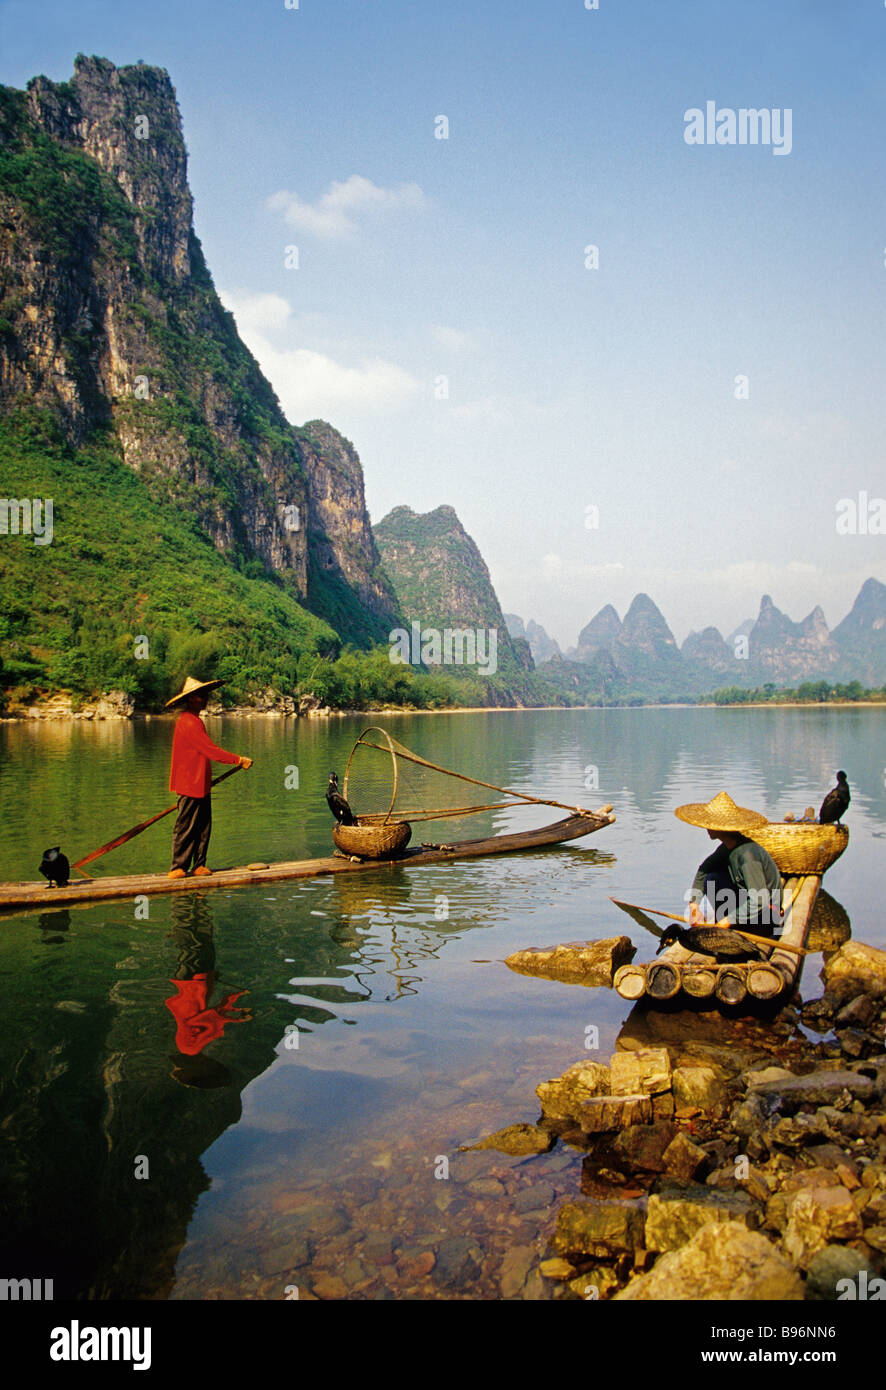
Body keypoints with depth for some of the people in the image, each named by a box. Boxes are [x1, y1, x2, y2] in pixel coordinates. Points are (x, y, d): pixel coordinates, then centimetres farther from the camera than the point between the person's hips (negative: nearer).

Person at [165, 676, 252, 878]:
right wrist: (239, 759, -15)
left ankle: (199, 865, 13)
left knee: (203, 827, 9)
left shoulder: (194, 720, 17)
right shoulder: (189, 722, -17)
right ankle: (177, 868, 4)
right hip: (190, 785, -10)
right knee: (186, 828, -3)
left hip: (200, 784, 10)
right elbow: (211, 751, -20)